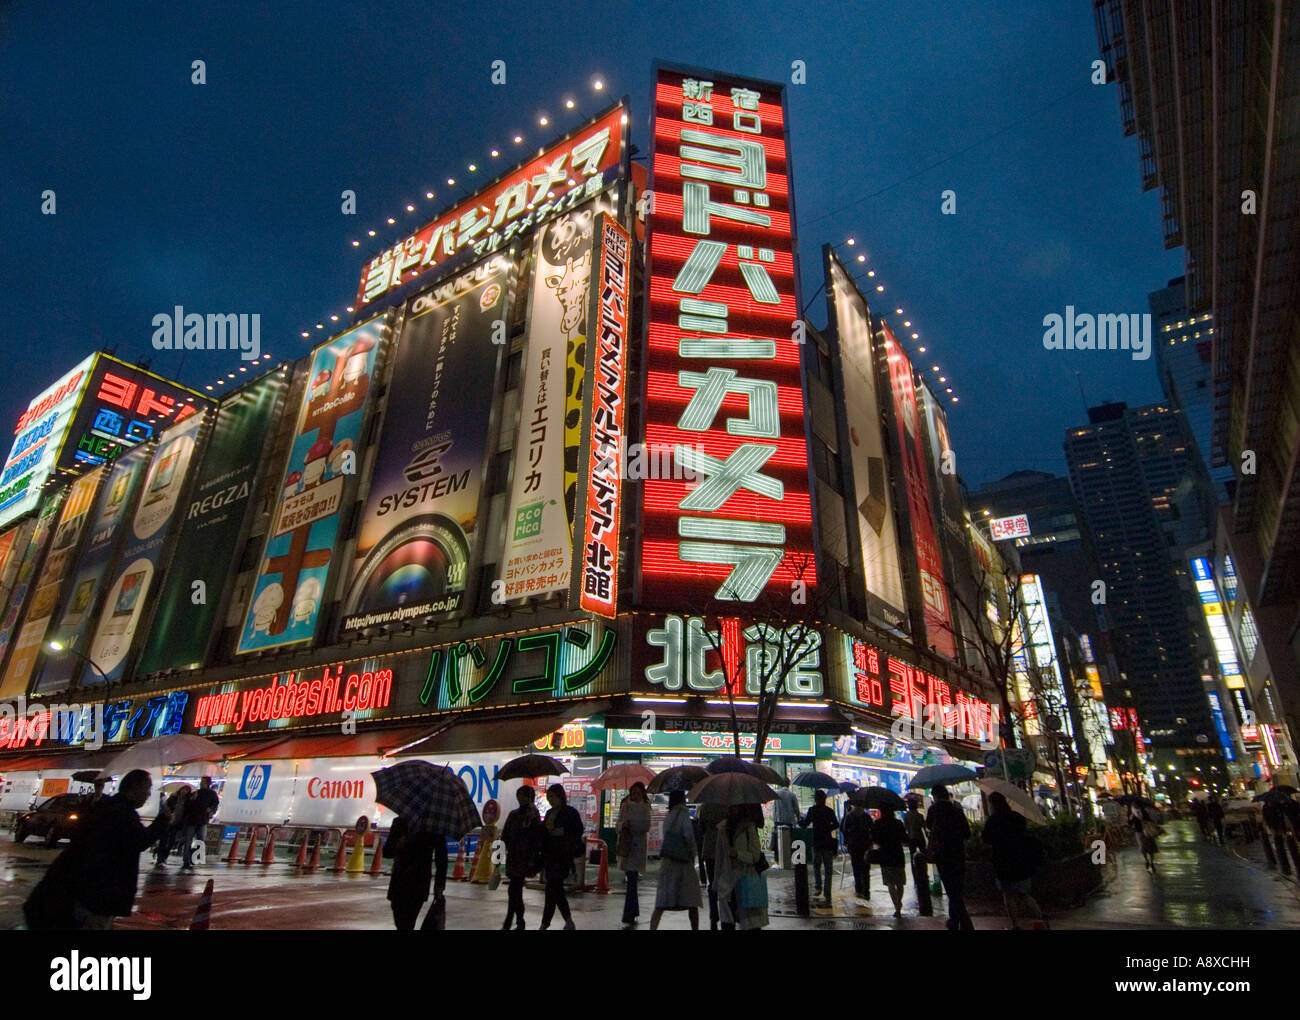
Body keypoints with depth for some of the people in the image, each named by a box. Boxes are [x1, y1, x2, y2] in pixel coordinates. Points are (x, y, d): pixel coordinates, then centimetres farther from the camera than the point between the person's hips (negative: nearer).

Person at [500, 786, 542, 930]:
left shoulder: (533, 817, -6)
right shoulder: (513, 815, 13)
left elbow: (537, 840, -9)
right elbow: (505, 836, 17)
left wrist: (532, 860, -13)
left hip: (524, 858, -6)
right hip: (512, 857, 6)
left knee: (513, 890, -11)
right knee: (516, 890, 11)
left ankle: (507, 925, -8)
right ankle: (520, 922, 22)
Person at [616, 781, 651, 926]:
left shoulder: (645, 807, 2)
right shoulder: (625, 805, 9)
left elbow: (647, 826, -7)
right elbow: (618, 825, 9)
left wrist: (632, 825, -19)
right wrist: (623, 825, -13)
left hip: (638, 845, -3)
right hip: (625, 844, 3)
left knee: (632, 878, -10)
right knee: (631, 879, 9)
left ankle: (629, 915, -9)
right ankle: (633, 910, 27)